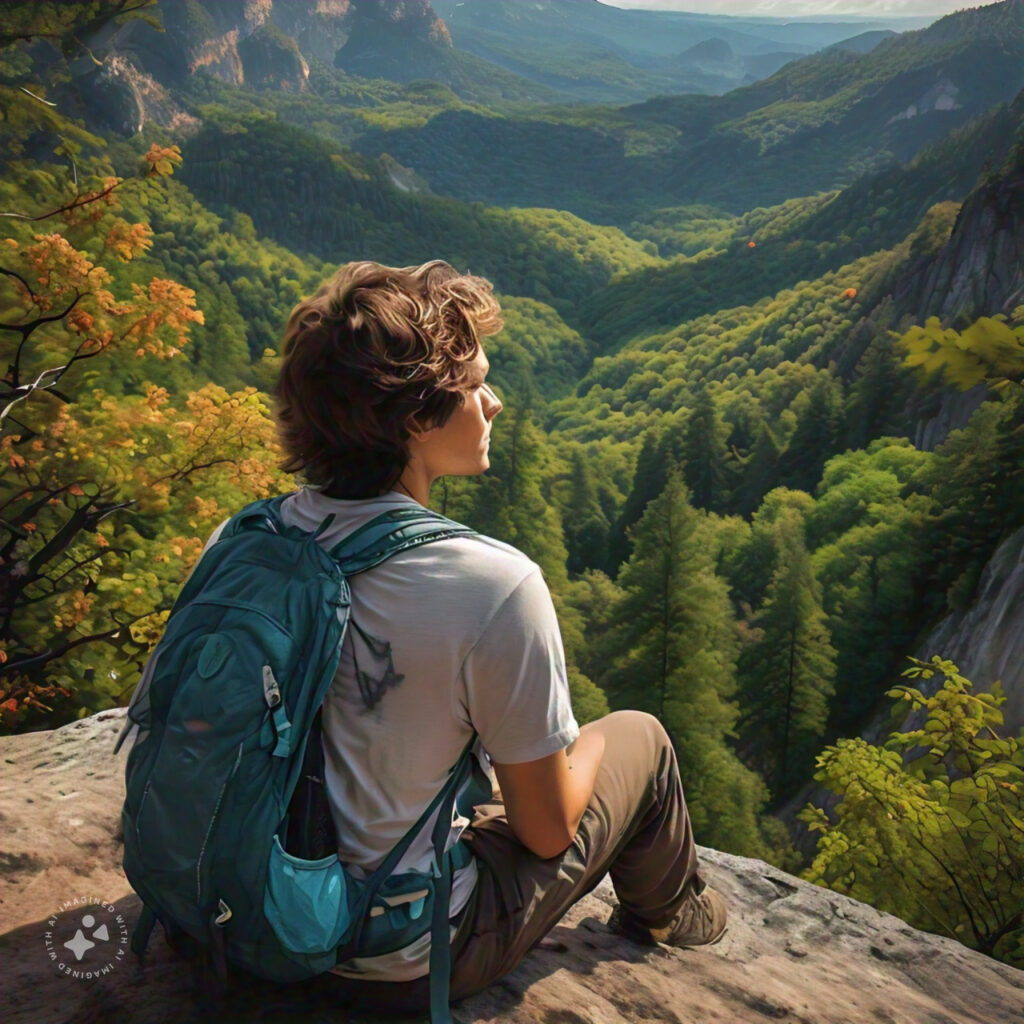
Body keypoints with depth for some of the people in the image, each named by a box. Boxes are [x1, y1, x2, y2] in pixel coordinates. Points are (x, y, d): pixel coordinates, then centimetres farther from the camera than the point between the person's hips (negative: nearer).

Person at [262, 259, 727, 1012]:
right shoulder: (496, 585, -30)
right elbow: (546, 829, -17)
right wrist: (587, 747, 6)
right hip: (406, 963, -5)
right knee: (638, 736, 11)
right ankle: (668, 910, 43)